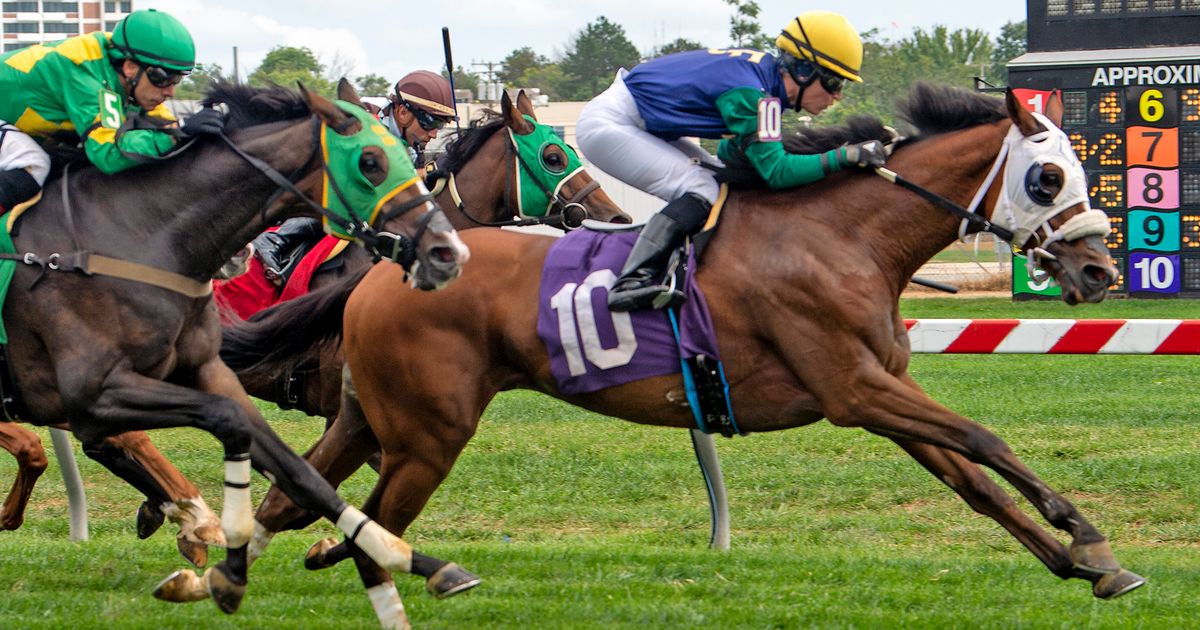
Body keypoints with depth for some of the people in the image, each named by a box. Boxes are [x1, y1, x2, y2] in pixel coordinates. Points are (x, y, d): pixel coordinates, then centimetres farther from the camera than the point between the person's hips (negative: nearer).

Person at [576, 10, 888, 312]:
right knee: (701, 190, -19)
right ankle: (630, 283, -28)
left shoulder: (766, 70, 2)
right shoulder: (750, 92, -26)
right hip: (606, 125, -10)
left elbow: (734, 152, 10)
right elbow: (775, 170, -29)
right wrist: (844, 156, -29)